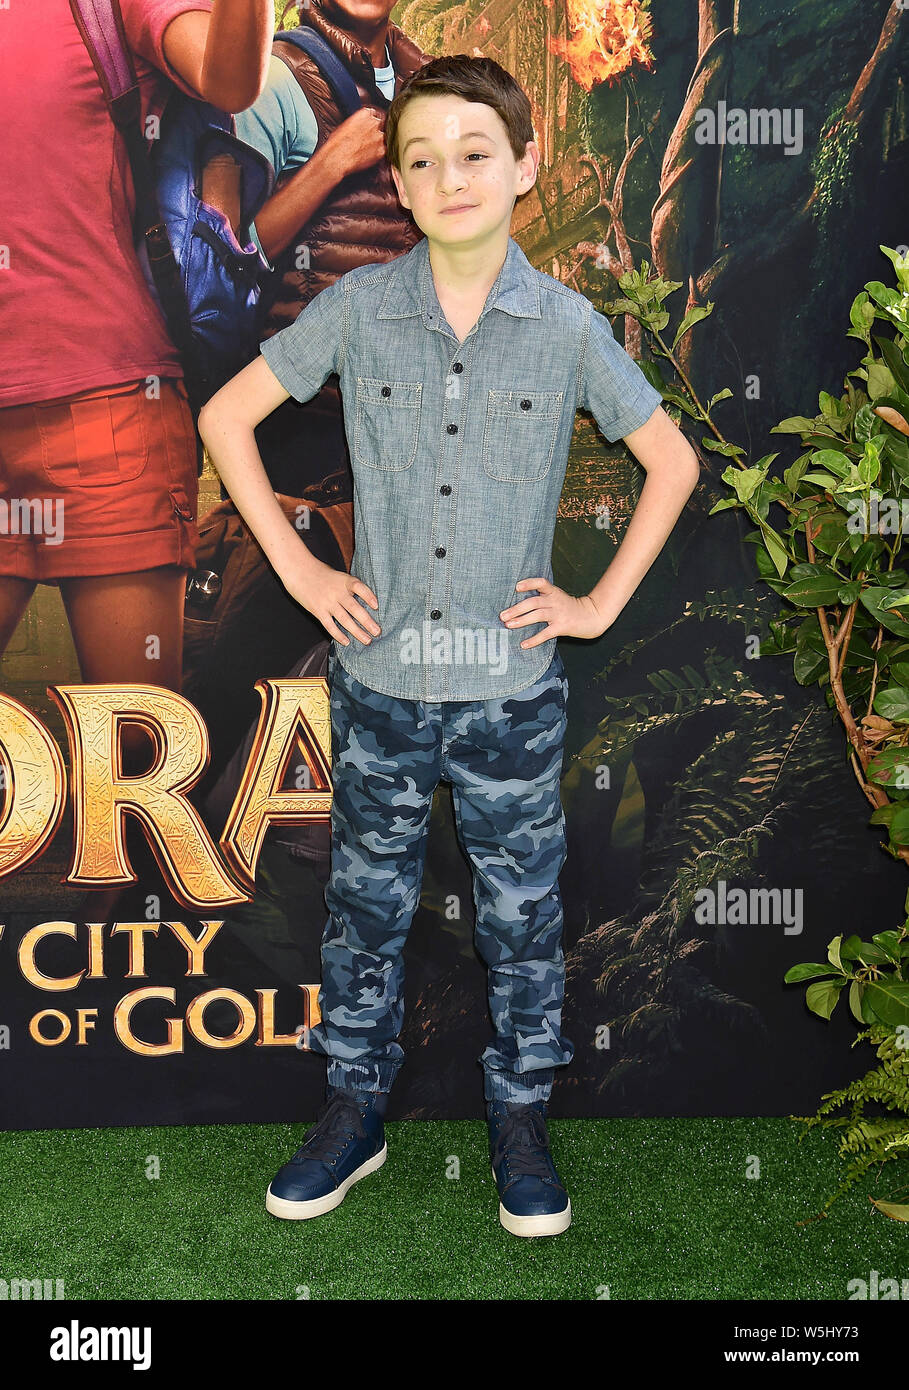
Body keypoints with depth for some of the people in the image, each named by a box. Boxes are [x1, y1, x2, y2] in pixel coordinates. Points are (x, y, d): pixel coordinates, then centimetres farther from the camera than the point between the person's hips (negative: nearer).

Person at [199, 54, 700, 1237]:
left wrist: (601, 603, -1)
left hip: (513, 691, 0)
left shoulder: (568, 327, -5)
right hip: (380, 679, 1)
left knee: (522, 914, 12)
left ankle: (520, 1117, 32)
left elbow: (673, 462, 5)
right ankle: (355, 1110, 33)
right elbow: (226, 417, 4)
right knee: (366, 904, 14)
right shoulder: (357, 309, -4)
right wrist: (296, 565, -1)